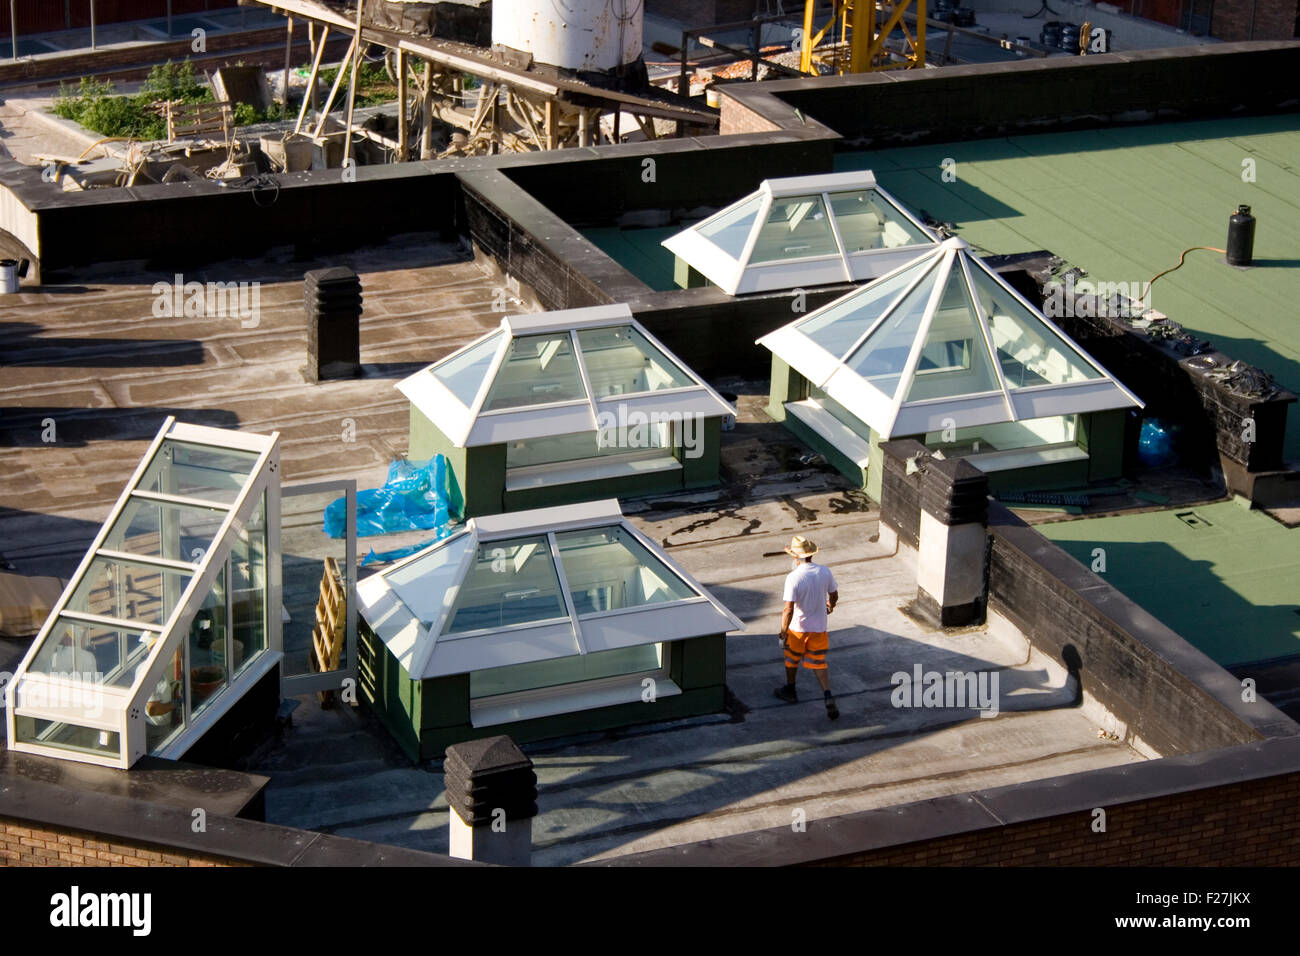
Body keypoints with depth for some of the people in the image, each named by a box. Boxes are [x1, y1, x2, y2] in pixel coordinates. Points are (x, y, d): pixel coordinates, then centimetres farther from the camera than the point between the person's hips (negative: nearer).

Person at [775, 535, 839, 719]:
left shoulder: (793, 578, -24)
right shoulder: (825, 572, -9)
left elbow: (788, 610, -25)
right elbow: (834, 595, 7)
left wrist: (783, 631, -13)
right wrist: (830, 605, 29)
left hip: (797, 628, -4)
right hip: (818, 628, 4)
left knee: (792, 660, 21)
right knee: (819, 664, 14)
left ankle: (790, 691, 41)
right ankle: (828, 696, -3)